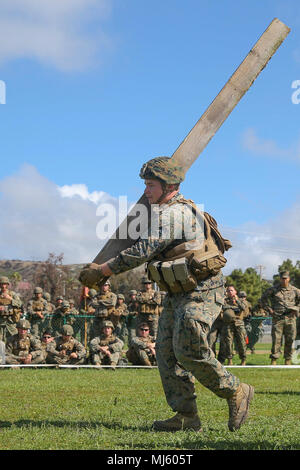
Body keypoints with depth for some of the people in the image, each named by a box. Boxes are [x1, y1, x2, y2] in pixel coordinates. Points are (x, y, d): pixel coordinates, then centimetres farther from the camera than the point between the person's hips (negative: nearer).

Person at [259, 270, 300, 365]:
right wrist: (269, 309, 4)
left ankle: (288, 360, 14)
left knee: (289, 340, 3)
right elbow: (262, 299, 13)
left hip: (290, 318, 1)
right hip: (277, 318, -1)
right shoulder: (273, 290, 5)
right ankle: (274, 360, -1)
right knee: (276, 339, -6)